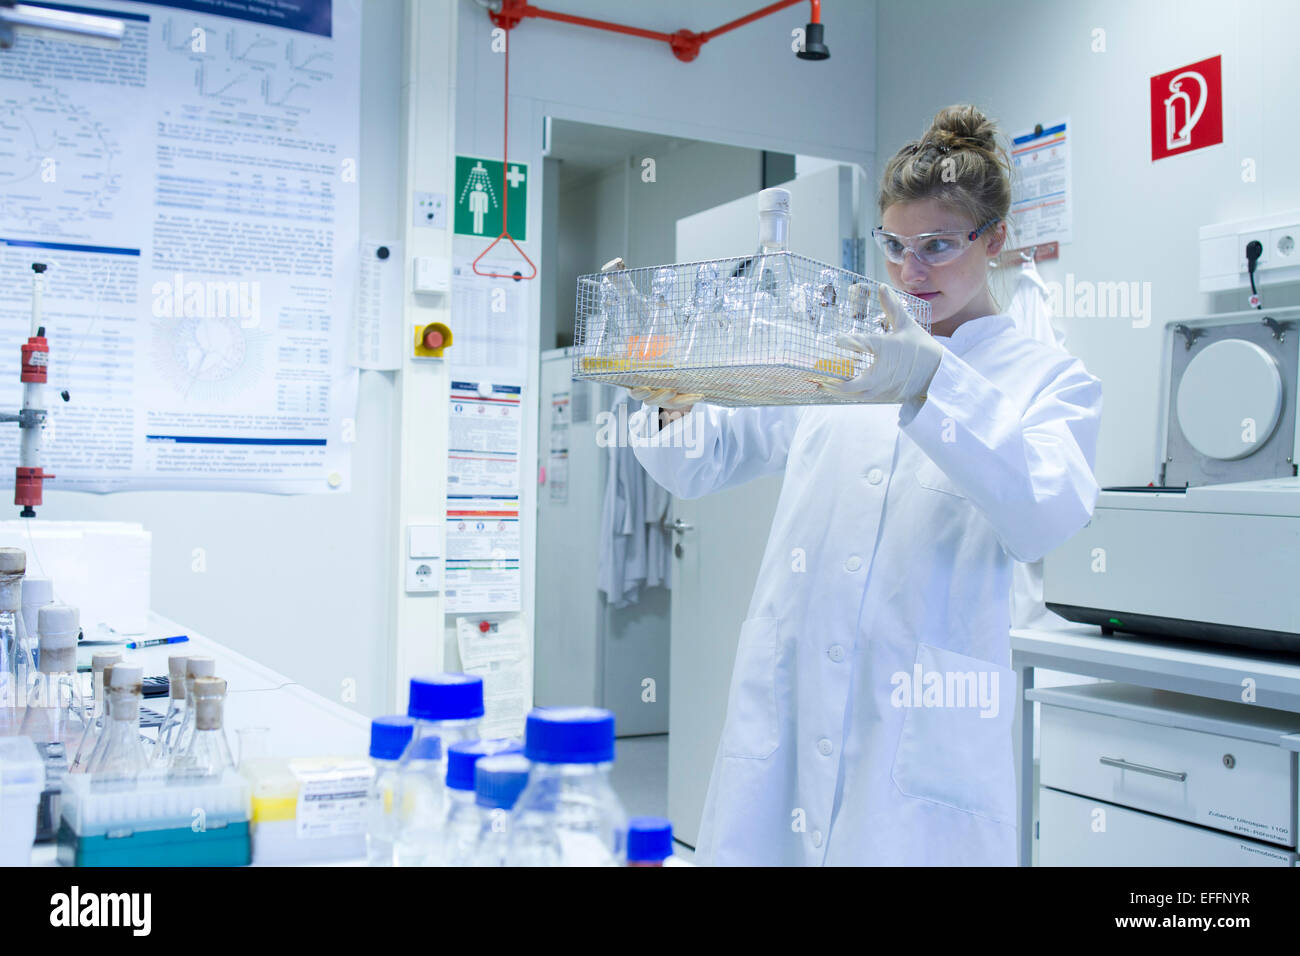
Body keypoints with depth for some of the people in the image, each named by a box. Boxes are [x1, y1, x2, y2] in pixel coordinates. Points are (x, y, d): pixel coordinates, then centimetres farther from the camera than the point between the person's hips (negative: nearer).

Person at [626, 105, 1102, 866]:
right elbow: (704, 465, 12)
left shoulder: (1050, 379, 3)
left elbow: (1046, 519, -17)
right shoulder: (838, 353, 11)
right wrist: (670, 405, -10)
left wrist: (933, 385, -30)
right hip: (783, 710, 3)